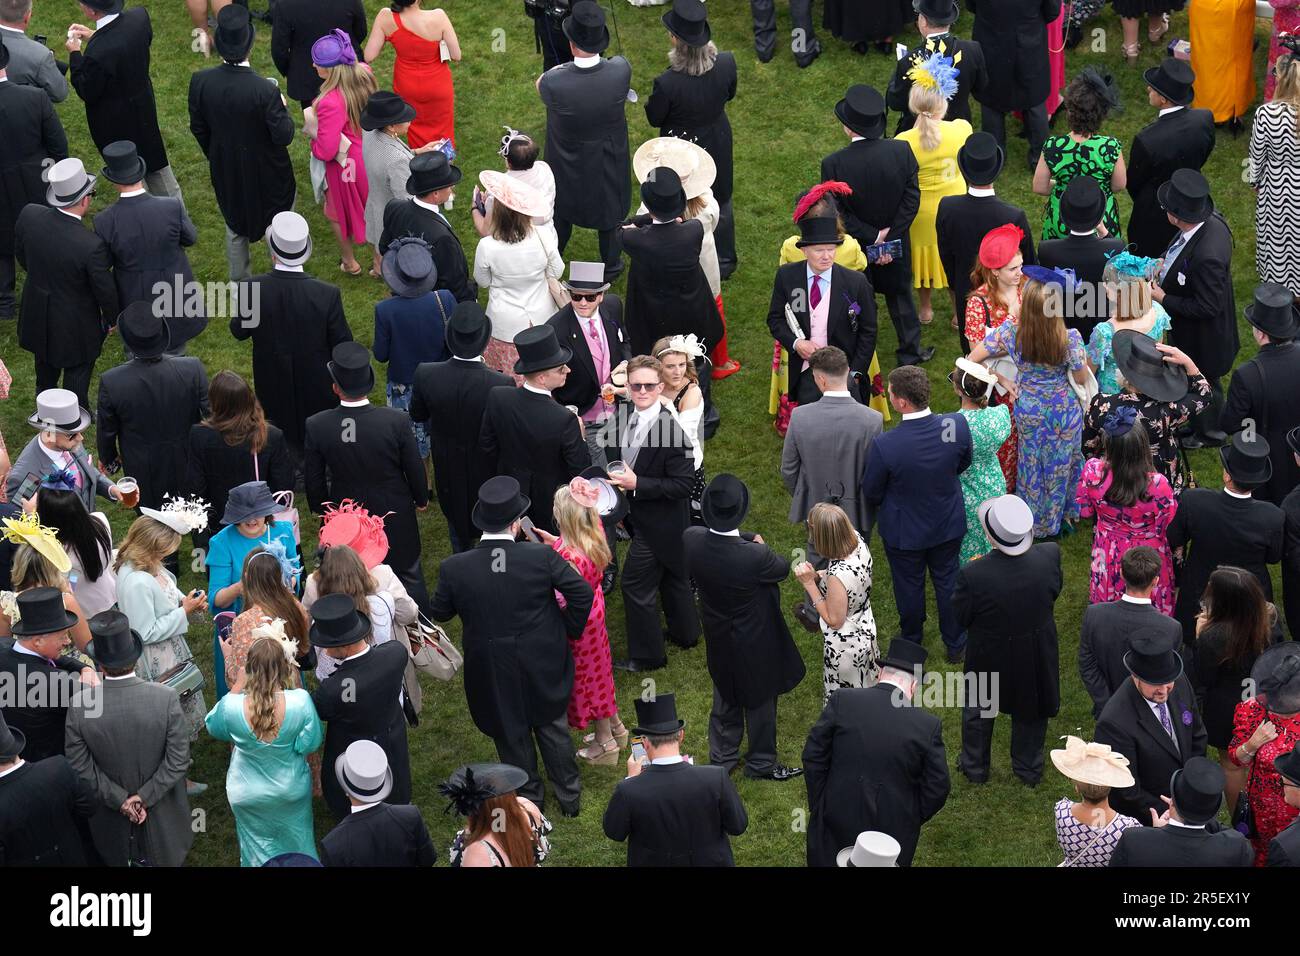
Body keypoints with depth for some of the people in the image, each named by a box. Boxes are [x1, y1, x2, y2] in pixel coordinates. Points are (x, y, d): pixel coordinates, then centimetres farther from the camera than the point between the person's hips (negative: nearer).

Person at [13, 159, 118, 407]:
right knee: (77, 373, 21)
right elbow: (105, 290, -20)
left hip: (37, 310, 6)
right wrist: (112, 319, 1)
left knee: (46, 364, 31)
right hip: (75, 326, -5)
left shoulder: (29, 216, -22)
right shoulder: (92, 246, -36)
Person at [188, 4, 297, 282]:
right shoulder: (265, 91, -33)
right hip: (264, 174, -4)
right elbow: (283, 136, -23)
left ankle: (240, 283, 42)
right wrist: (282, 109, -4)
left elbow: (198, 129, -5)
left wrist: (215, 156, 13)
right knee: (275, 227, 22)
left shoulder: (200, 82, -20)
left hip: (225, 173, 4)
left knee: (235, 226, 26)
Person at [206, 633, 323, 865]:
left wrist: (237, 687, -5)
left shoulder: (231, 706, -30)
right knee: (296, 840, 28)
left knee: (259, 849, 26)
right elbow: (311, 744, -15)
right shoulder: (300, 701, -32)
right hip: (292, 791, 0)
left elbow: (214, 726, -6)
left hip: (248, 794, 0)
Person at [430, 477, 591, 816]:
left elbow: (439, 613, -6)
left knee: (512, 735, 24)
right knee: (553, 727, 26)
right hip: (543, 663, 1)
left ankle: (529, 797, 42)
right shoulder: (542, 557, -25)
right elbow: (582, 593, -16)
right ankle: (569, 795, 42)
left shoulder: (454, 568, -23)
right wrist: (569, 629, 2)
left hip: (493, 673, 0)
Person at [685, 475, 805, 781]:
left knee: (724, 697, 28)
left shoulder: (692, 539, -26)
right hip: (754, 641, -5)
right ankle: (761, 763, 40)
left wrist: (747, 538, -4)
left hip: (717, 637, 5)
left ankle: (721, 758, 46)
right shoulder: (755, 557, -40)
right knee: (760, 700, 21)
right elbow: (783, 569, -16)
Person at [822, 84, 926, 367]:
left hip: (856, 248, -2)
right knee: (899, 294, 25)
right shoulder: (902, 151, -21)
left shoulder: (833, 165, -28)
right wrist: (889, 238, -11)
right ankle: (911, 351, 39)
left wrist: (872, 236, -14)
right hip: (896, 243, 2)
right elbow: (911, 200, -15)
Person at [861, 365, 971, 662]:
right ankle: (955, 645, 45)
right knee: (948, 581, 26)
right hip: (948, 525, 3)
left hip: (904, 531, -2)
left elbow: (871, 494, -17)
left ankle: (912, 645, 48)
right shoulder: (957, 426, -27)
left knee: (909, 586, 23)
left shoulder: (884, 446, -36)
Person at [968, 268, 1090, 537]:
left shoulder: (1010, 334, -26)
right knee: (1062, 466, 25)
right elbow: (1082, 379, -15)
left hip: (1028, 412, 1)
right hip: (1064, 412, -1)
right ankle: (1063, 515, 47)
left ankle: (1033, 523, 44)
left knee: (1031, 466, 25)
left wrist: (1002, 380, -4)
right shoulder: (1070, 339, -30)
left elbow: (972, 360, -18)